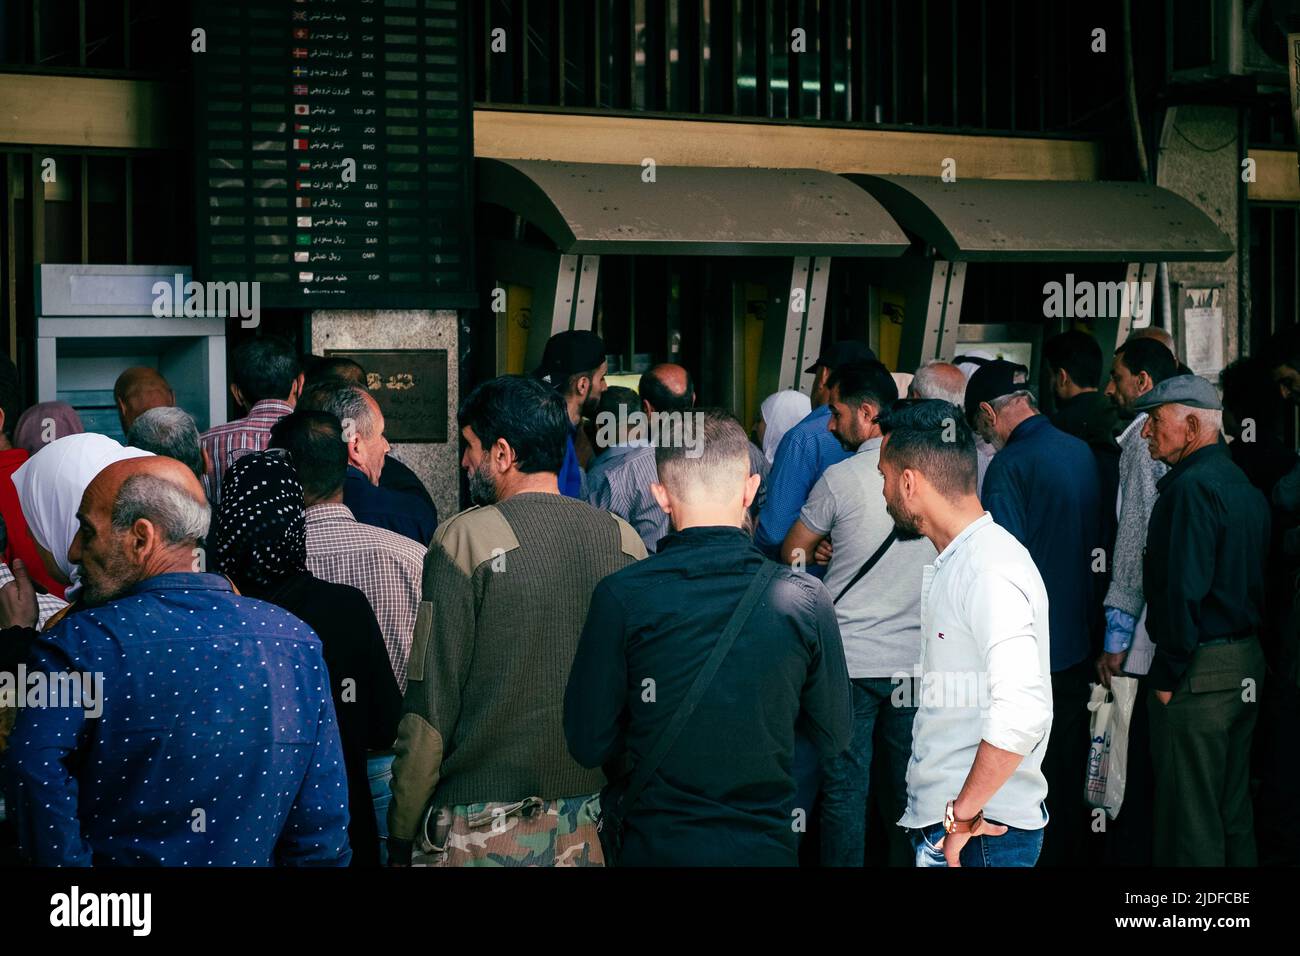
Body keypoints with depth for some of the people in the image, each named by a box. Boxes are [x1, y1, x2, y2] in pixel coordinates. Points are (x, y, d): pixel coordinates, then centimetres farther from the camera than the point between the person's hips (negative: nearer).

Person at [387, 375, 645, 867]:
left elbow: (429, 708, -11)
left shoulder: (464, 541, -11)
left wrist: (401, 837, -4)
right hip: (594, 822, 5)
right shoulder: (624, 540, 2)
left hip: (486, 830, -4)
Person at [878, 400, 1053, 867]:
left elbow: (1023, 712, -30)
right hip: (943, 826, 9)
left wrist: (963, 813, -22)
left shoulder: (989, 570, -18)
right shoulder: (956, 562, 14)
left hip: (978, 833, -9)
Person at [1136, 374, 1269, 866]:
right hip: (1247, 661, 9)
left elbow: (1185, 590, -22)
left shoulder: (1191, 487, -16)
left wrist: (1167, 674, -15)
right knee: (1233, 811, 16)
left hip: (1200, 671, -9)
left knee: (1190, 817, -3)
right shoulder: (1245, 486, 13)